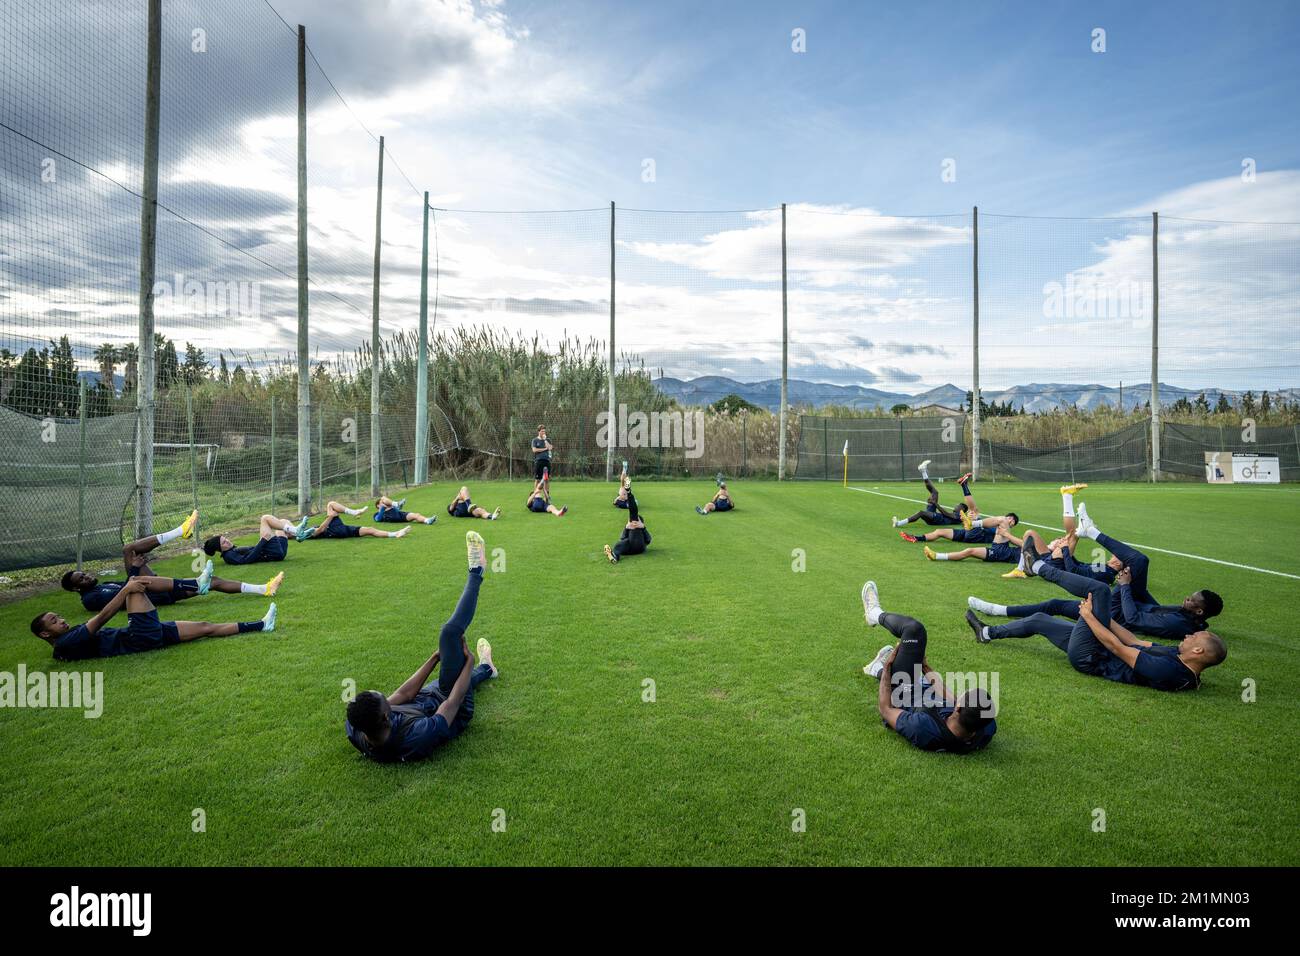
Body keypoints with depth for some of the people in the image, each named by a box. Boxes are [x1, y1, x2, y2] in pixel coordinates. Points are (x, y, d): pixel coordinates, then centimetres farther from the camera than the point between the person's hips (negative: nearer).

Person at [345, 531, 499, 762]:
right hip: (457, 712, -5)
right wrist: (468, 658, -13)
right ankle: (476, 572, 10)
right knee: (450, 632, -12)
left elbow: (402, 695, -15)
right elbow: (453, 703, -30)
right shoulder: (418, 738, -48)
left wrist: (437, 656, -5)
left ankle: (485, 668, 67)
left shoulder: (353, 730, -31)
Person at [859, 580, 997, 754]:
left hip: (900, 700, -4)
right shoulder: (988, 728, -32)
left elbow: (885, 709, -26)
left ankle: (877, 614, 23)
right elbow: (952, 700, -9)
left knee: (914, 629, -9)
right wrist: (926, 667, 5)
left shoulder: (922, 729, -48)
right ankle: (879, 669, 52)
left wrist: (887, 668, -13)